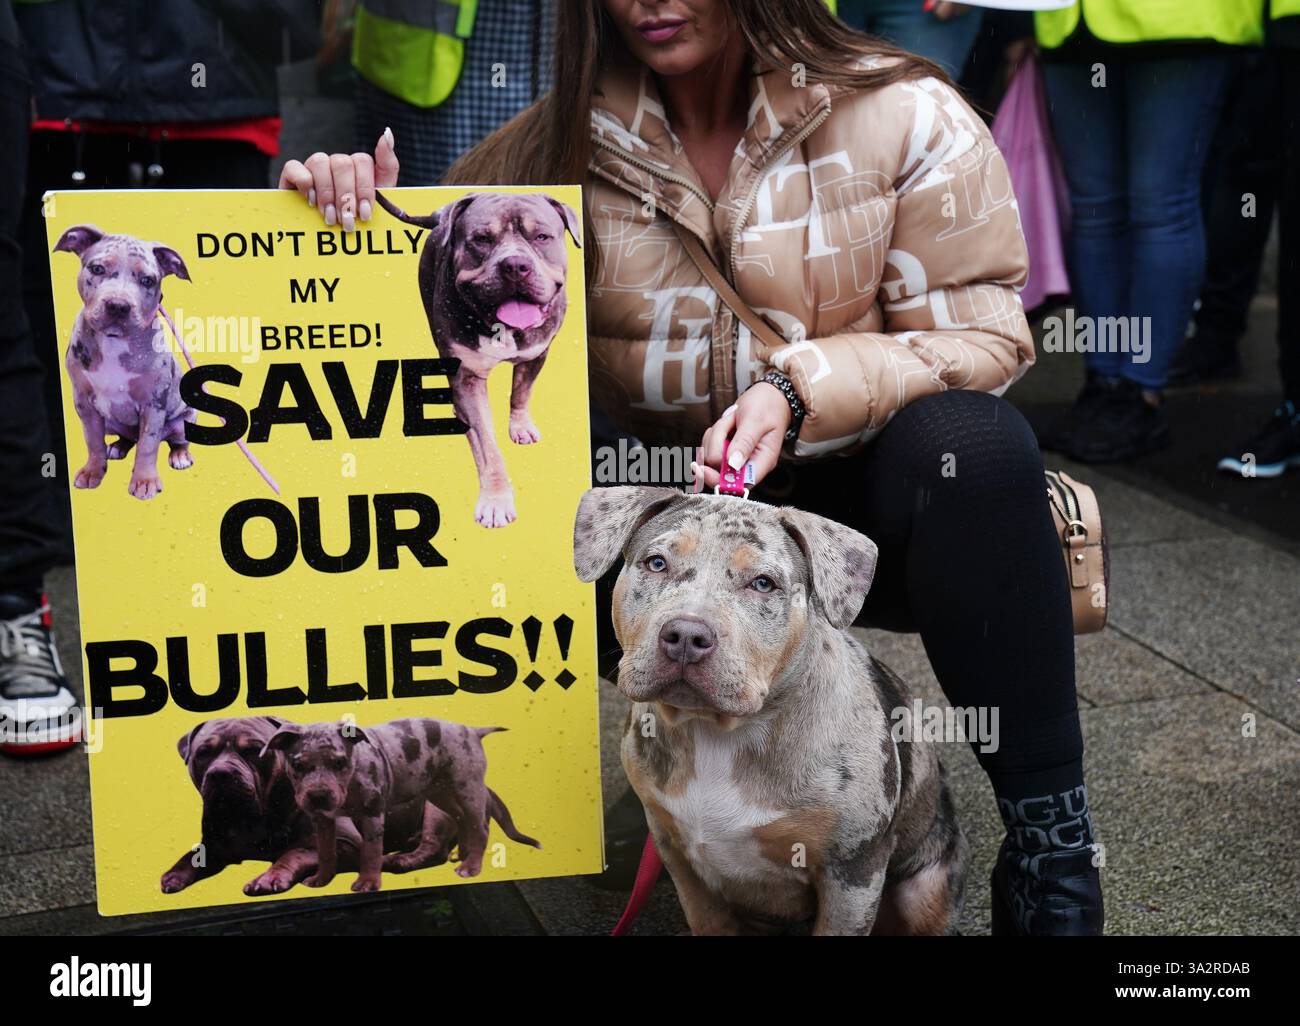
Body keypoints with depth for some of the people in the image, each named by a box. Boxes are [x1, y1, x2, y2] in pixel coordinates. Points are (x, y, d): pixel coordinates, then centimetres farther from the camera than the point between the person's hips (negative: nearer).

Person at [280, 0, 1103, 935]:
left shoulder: (905, 115, -8)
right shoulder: (564, 140, -1)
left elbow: (983, 339, -10)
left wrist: (800, 390, -27)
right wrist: (362, 219, -22)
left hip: (862, 495, -2)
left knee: (968, 436, -35)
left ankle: (1050, 855, -21)